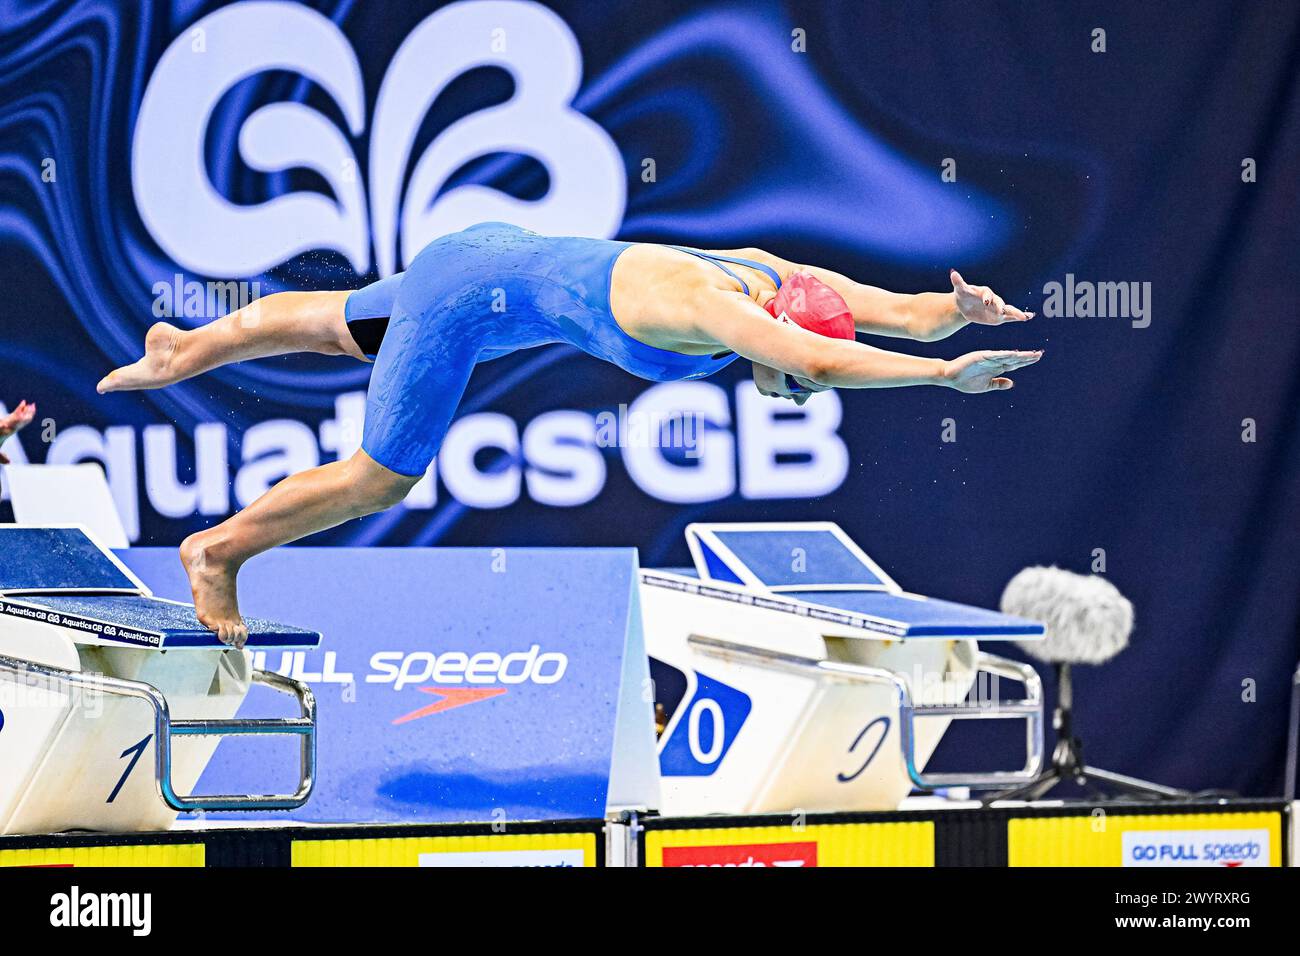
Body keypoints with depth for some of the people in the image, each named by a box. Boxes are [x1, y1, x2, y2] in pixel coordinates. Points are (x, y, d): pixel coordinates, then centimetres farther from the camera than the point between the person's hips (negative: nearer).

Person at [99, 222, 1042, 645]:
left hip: (494, 256, 9)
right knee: (378, 480, 2)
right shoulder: (712, 305, -36)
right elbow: (821, 359, -51)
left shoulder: (783, 279, -11)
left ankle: (179, 353, 54)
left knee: (339, 325, 31)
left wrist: (957, 309, -31)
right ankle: (221, 549, 23)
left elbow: (902, 311, -10)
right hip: (468, 302, -9)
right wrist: (945, 374, -50)